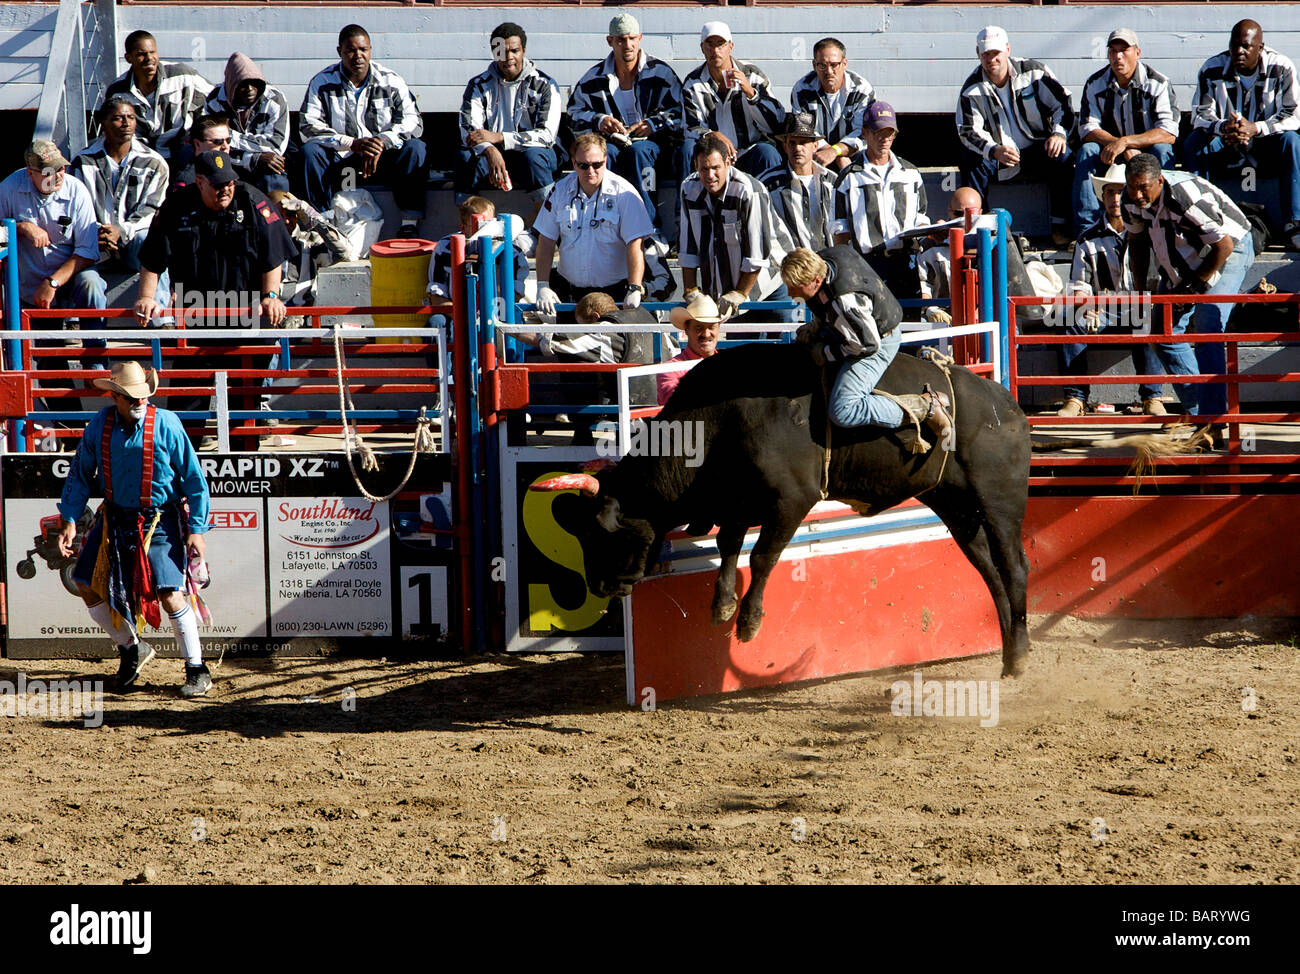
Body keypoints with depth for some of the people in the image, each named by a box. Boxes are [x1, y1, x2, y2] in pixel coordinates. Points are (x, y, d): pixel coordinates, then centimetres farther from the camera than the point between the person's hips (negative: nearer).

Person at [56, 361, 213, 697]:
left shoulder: (166, 425, -13)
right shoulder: (99, 426, -3)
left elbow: (194, 480, -9)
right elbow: (80, 476, 10)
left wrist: (196, 530, -12)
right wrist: (70, 520, 1)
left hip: (159, 522, -5)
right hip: (115, 519, 5)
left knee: (169, 594, -15)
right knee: (89, 587, 5)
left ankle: (197, 671, 0)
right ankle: (130, 648, 28)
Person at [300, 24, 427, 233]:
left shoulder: (391, 81, 3)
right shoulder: (323, 83, 0)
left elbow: (413, 121, -7)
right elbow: (308, 127, -11)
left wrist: (383, 142, -26)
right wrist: (352, 143, -23)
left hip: (382, 159, 0)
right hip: (339, 161, 0)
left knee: (415, 148, -26)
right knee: (310, 151, -27)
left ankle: (409, 225, -30)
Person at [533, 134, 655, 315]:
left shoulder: (623, 193, -4)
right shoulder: (561, 191, 6)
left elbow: (635, 244, -8)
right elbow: (546, 241, 9)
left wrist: (634, 290, -19)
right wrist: (542, 287, -2)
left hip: (614, 290, -3)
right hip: (568, 290, 3)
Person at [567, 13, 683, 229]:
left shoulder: (661, 73, 7)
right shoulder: (594, 77, 13)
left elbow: (680, 114, 2)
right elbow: (575, 114, 11)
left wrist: (653, 125, -15)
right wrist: (599, 122, -9)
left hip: (652, 144, -1)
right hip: (613, 142, 1)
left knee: (639, 151, -37)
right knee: (606, 152, -35)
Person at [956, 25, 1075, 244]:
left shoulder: (1033, 72, -4)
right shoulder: (972, 90, -5)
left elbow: (1062, 103, -1)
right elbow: (968, 132, -13)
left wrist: (1059, 133, -21)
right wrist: (994, 151, -33)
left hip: (1036, 150, 0)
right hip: (998, 160, 0)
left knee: (1063, 158, -29)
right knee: (972, 161, -30)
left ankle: (1061, 226, -18)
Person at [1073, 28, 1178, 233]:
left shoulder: (1157, 84, -11)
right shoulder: (1095, 85, -2)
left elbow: (1169, 133, -21)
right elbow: (1088, 130, -10)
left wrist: (1125, 142, -33)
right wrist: (1125, 149, -26)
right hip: (1111, 155, 2)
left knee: (1161, 150, -33)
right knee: (1086, 151, -26)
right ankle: (1088, 227, -31)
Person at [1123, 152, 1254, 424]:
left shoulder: (1186, 199, -35)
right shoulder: (1133, 200, -12)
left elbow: (1224, 245, -26)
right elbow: (1137, 242, 9)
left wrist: (1193, 286, -17)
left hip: (1228, 251, -8)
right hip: (1184, 261, 8)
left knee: (1207, 332, -22)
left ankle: (1213, 413, -21)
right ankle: (1196, 410, 11)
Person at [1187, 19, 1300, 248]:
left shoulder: (1281, 68, -11)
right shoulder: (1212, 69, -9)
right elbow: (1200, 116, -10)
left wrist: (1255, 128, -33)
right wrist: (1223, 128, -34)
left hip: (1266, 146, -1)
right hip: (1226, 150, 1)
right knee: (1195, 141, -27)